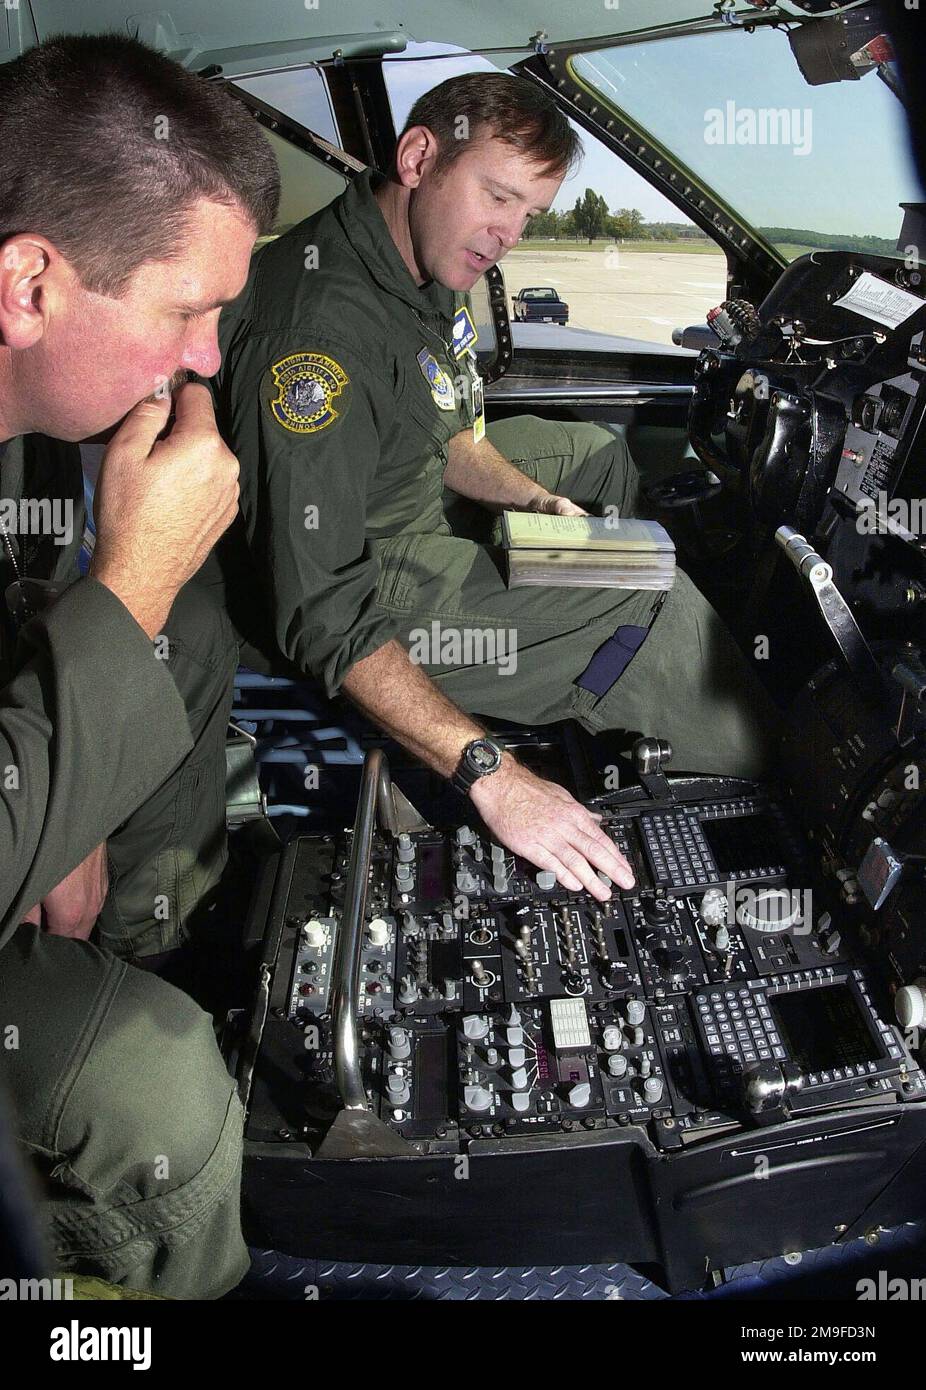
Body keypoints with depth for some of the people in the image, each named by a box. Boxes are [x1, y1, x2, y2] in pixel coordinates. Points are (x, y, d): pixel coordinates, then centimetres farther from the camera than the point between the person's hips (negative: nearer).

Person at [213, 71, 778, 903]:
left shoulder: (425, 267, -2)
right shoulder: (319, 329, -32)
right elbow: (326, 616, -36)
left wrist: (540, 503, -3)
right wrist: (491, 775, -41)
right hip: (374, 579, -10)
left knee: (596, 451, 22)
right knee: (658, 612, -13)